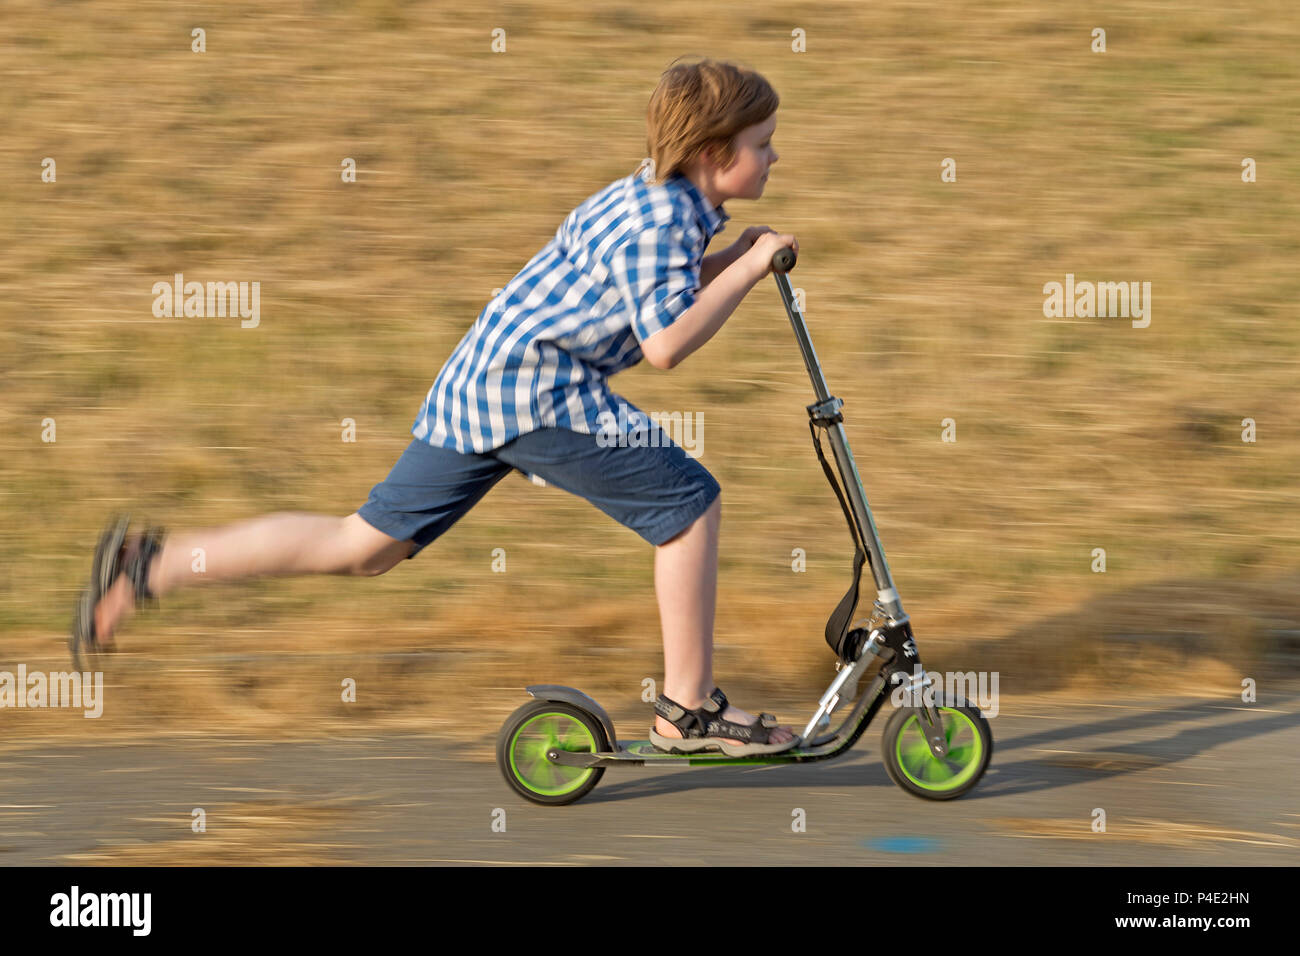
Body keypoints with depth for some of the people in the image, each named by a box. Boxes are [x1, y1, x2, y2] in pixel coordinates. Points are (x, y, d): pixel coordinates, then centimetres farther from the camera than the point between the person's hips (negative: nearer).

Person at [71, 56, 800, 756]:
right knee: (691, 503, -5)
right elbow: (666, 343, -22)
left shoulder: (639, 196, 16)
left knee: (365, 545, 11)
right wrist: (746, 271, -14)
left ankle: (150, 565, 9)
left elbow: (642, 292, 28)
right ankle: (689, 711, -2)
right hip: (535, 388, -9)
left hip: (471, 383, 9)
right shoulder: (662, 220, -14)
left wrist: (726, 262, 17)